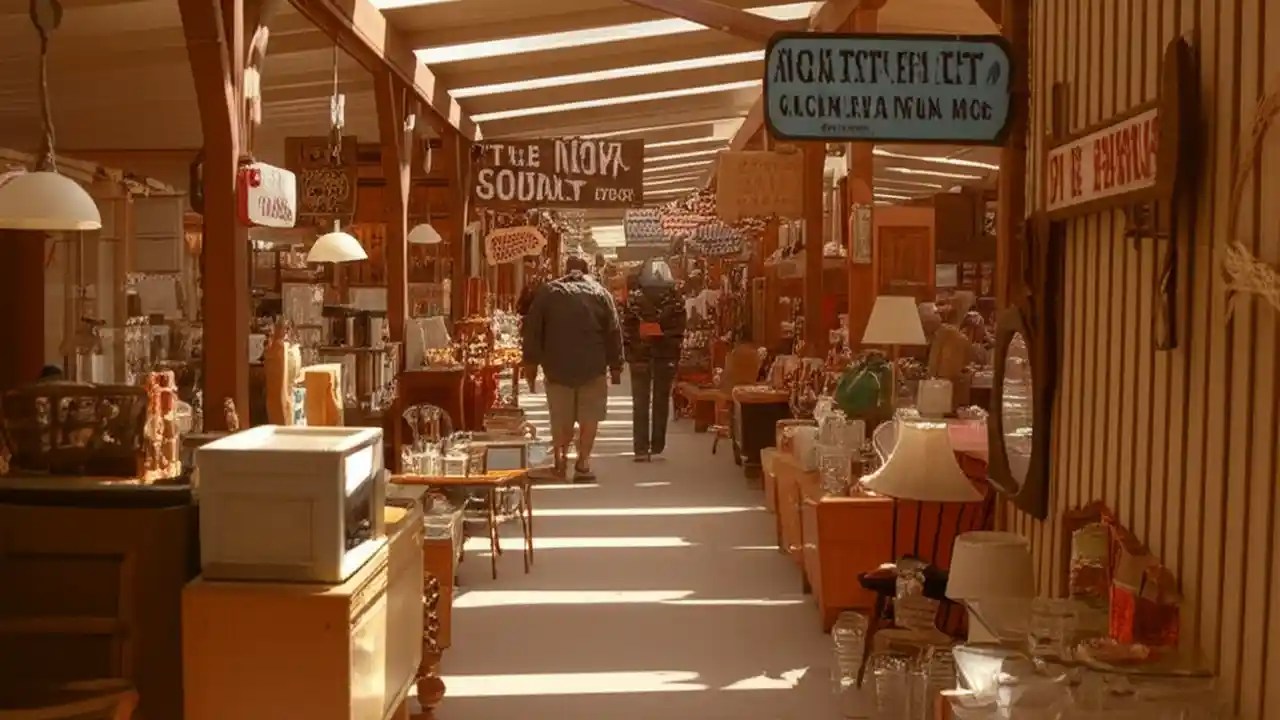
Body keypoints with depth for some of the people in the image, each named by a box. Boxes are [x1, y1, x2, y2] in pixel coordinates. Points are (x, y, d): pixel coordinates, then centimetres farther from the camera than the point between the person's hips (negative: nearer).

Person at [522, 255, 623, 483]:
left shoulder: (547, 291, 7)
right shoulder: (600, 293, 5)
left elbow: (531, 330, 4)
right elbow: (614, 332, 2)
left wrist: (531, 362, 9)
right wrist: (616, 366, 7)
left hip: (557, 367, 1)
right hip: (592, 368, -1)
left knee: (560, 417, 12)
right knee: (589, 416, 8)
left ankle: (560, 456, -3)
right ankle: (583, 463, 2)